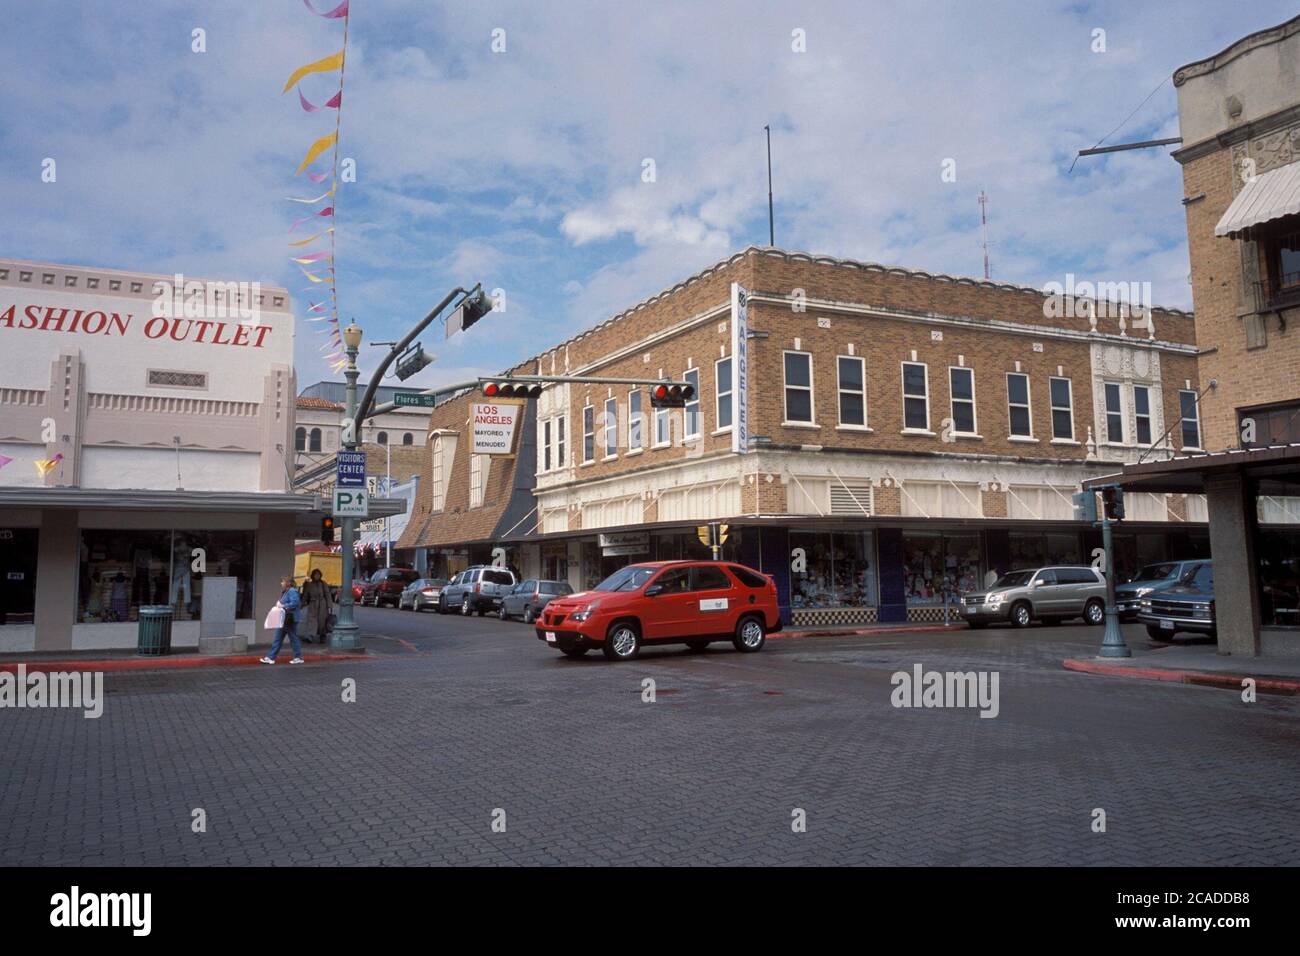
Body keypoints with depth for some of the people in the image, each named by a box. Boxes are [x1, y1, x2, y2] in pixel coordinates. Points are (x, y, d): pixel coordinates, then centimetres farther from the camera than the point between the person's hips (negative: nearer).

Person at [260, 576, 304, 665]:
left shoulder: (292, 591, -16)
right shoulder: (285, 592, 16)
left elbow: (295, 603, -26)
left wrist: (283, 606, -23)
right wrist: (279, 604, 5)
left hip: (290, 619, -10)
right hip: (283, 619, 10)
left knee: (293, 638, -1)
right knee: (278, 638, 9)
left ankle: (298, 658, 9)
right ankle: (271, 657, 12)